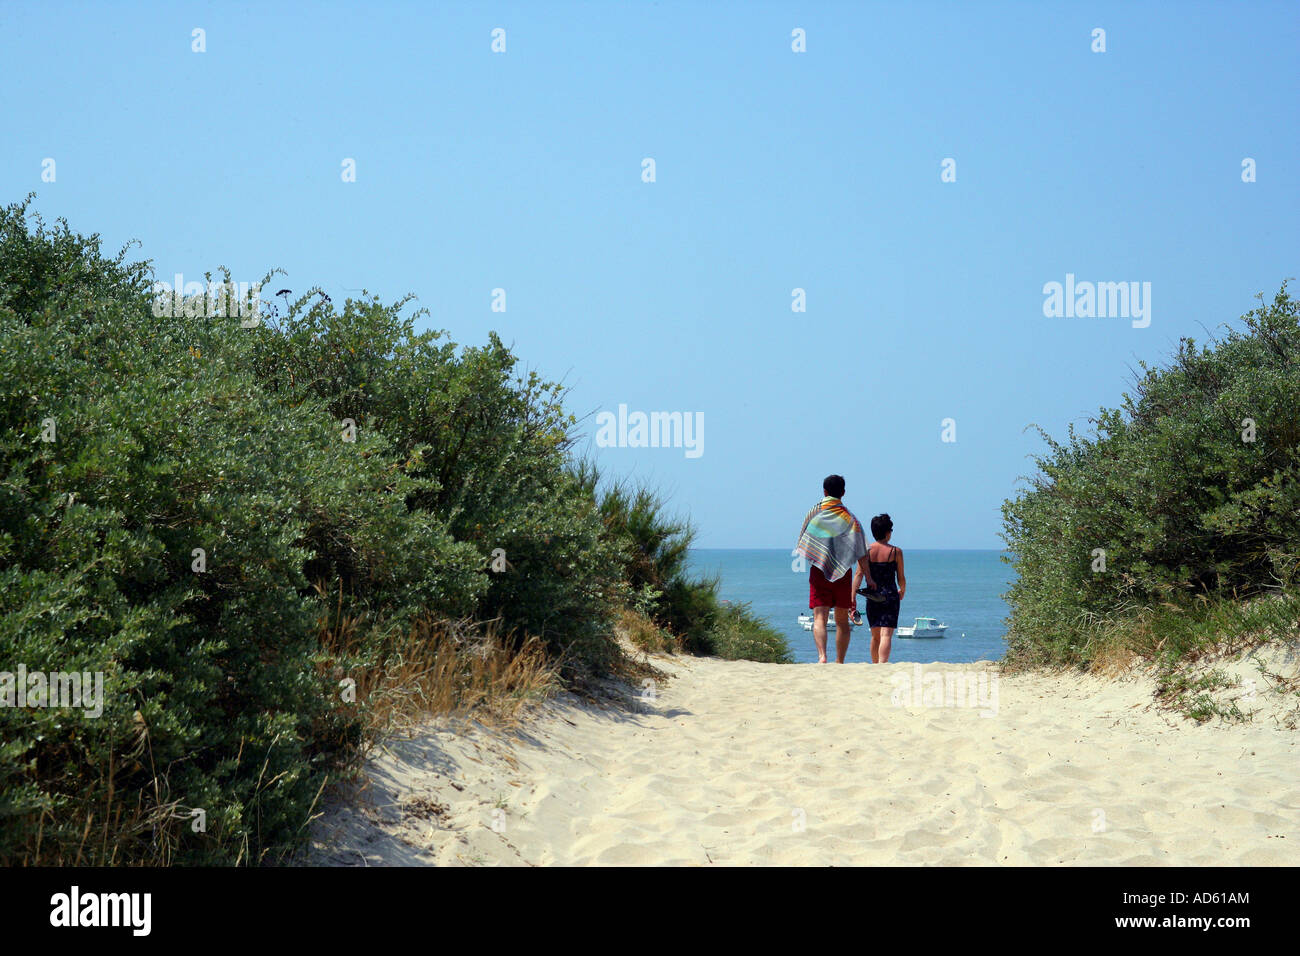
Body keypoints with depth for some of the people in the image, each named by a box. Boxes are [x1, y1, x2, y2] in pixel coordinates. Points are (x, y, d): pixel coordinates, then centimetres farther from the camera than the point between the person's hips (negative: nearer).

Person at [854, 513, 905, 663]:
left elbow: (859, 575, -8)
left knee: (875, 636, 17)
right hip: (890, 596, -3)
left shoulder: (866, 551, 1)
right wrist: (902, 591, 23)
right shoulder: (896, 552, -3)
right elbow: (901, 579, 2)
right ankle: (883, 664, -27)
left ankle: (875, 665, 25)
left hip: (872, 597, 3)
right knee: (886, 634, -10)